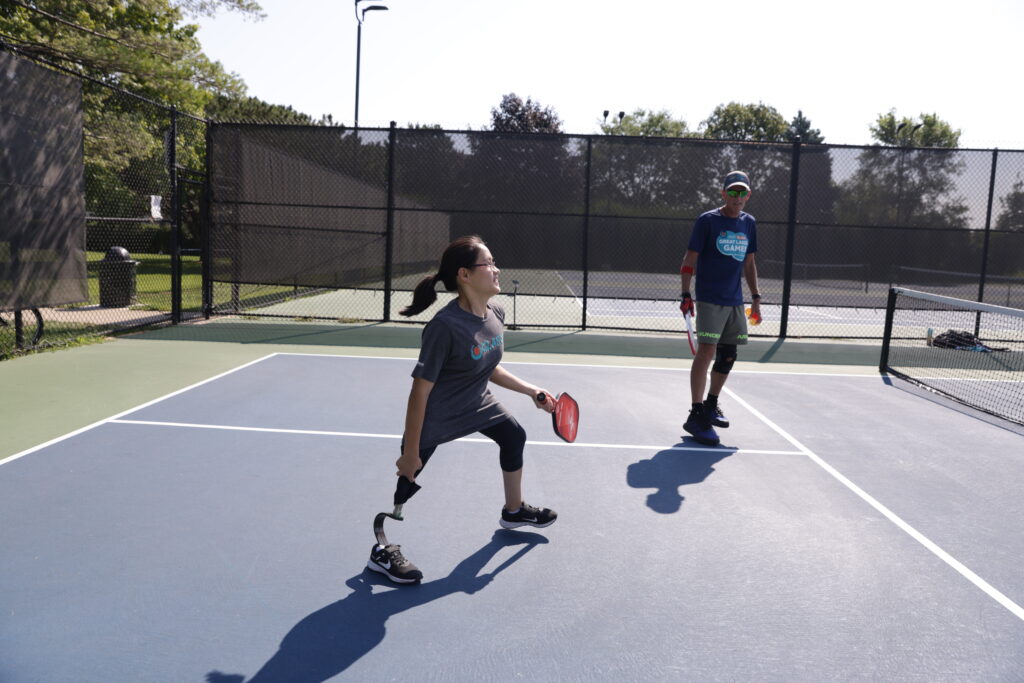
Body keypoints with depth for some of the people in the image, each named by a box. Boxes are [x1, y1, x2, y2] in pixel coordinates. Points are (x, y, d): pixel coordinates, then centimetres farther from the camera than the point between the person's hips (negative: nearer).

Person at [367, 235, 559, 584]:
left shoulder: (495, 314, -8)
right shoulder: (445, 327, -32)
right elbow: (420, 392, -28)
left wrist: (532, 391, 10)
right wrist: (411, 452, -24)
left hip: (476, 402, 9)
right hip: (434, 415, -9)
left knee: (514, 436, 20)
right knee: (409, 478, -6)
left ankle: (513, 511, 44)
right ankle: (382, 550, 17)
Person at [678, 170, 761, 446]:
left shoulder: (749, 223, 11)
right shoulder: (707, 220, -5)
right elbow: (690, 259, -5)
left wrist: (755, 296, 16)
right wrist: (685, 294, -11)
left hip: (735, 301, 6)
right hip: (709, 299, -6)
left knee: (727, 356, 11)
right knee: (706, 352, -14)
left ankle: (711, 405, 29)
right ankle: (696, 415, -10)